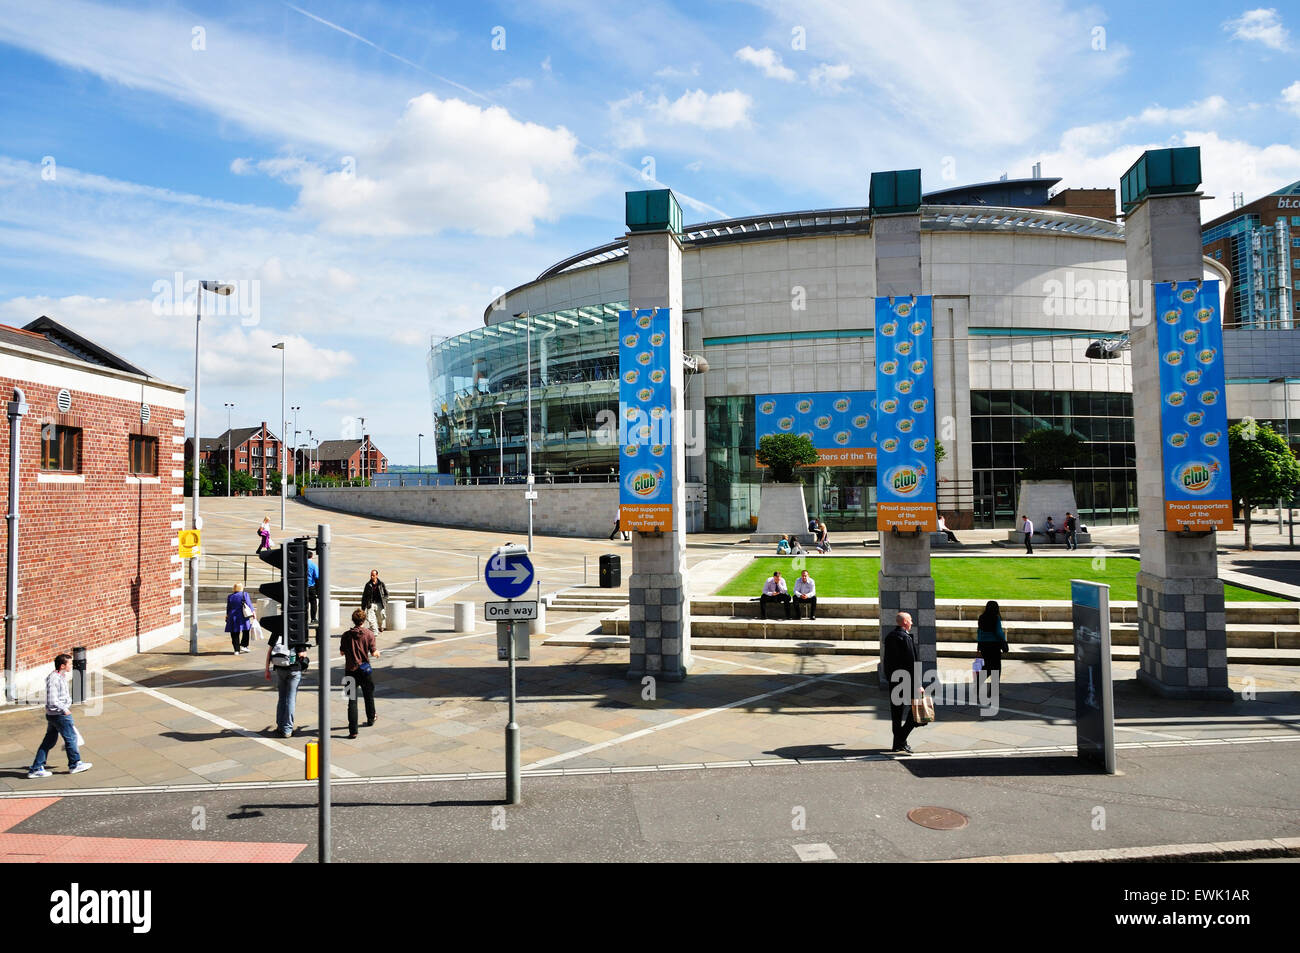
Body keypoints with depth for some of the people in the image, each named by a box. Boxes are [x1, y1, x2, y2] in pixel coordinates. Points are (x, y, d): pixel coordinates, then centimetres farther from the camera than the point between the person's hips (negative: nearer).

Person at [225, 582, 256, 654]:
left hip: (233, 618, 2)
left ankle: (237, 650, 4)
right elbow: (249, 604, -5)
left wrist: (227, 616, 23)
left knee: (235, 635, 6)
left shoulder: (229, 597, 3)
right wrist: (253, 612, 3)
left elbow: (228, 608, 10)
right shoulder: (244, 594, -5)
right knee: (246, 631, 17)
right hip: (243, 617, -2)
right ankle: (243, 646, 7)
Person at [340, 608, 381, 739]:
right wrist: (377, 653, 14)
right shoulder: (369, 634, -8)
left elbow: (342, 652, 6)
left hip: (350, 670, 0)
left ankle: (353, 730, -6)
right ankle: (370, 719, 41)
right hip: (365, 669, 0)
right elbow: (373, 653, -8)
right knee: (369, 696, 22)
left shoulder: (346, 635, -3)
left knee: (352, 700, -1)